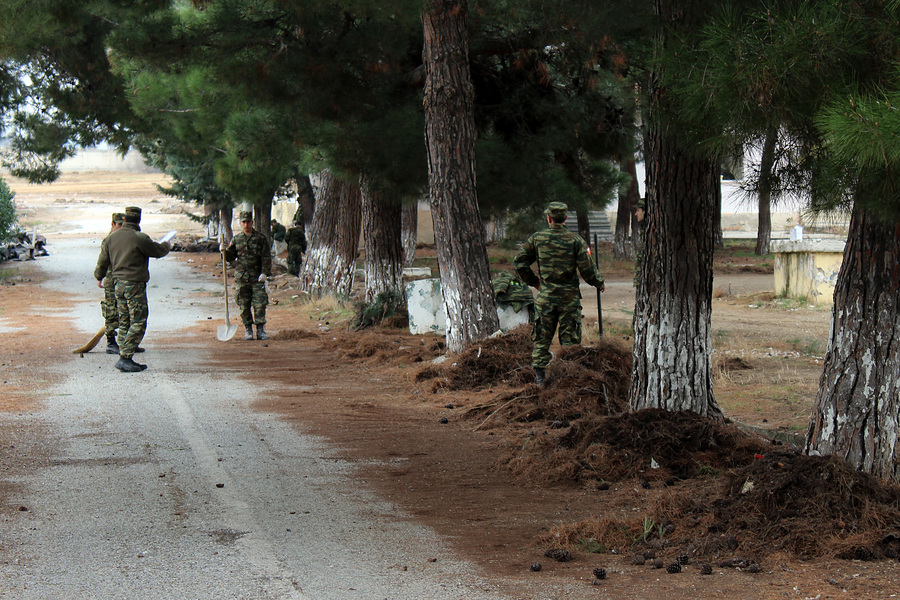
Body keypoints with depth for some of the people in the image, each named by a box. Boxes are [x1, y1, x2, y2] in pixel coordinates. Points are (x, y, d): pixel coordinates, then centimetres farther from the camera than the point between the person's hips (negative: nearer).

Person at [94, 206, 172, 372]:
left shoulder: (112, 237, 7)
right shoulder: (139, 238, -14)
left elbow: (103, 260, 18)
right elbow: (158, 251, -2)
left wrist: (99, 276, 37)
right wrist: (167, 246, 22)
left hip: (118, 284, 8)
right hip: (135, 284, -8)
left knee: (124, 323, 13)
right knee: (138, 323, -5)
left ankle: (125, 359, 14)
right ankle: (124, 358, -11)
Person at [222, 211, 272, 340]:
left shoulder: (260, 238, 2)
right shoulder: (236, 239, 9)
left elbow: (266, 257, 0)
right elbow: (230, 257, 15)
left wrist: (265, 272, -10)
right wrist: (225, 251, -7)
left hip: (257, 277, -2)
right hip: (241, 277, 2)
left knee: (260, 304, -5)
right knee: (244, 306, 4)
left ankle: (260, 330, 0)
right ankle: (248, 330, 12)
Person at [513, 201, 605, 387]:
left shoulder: (536, 238, -2)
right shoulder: (575, 241, -7)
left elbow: (519, 262, 2)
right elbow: (587, 270, -9)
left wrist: (532, 281, 17)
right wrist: (599, 284, 10)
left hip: (545, 297, 1)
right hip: (569, 298, -1)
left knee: (541, 338, 9)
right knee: (570, 339, 7)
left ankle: (539, 377, 8)